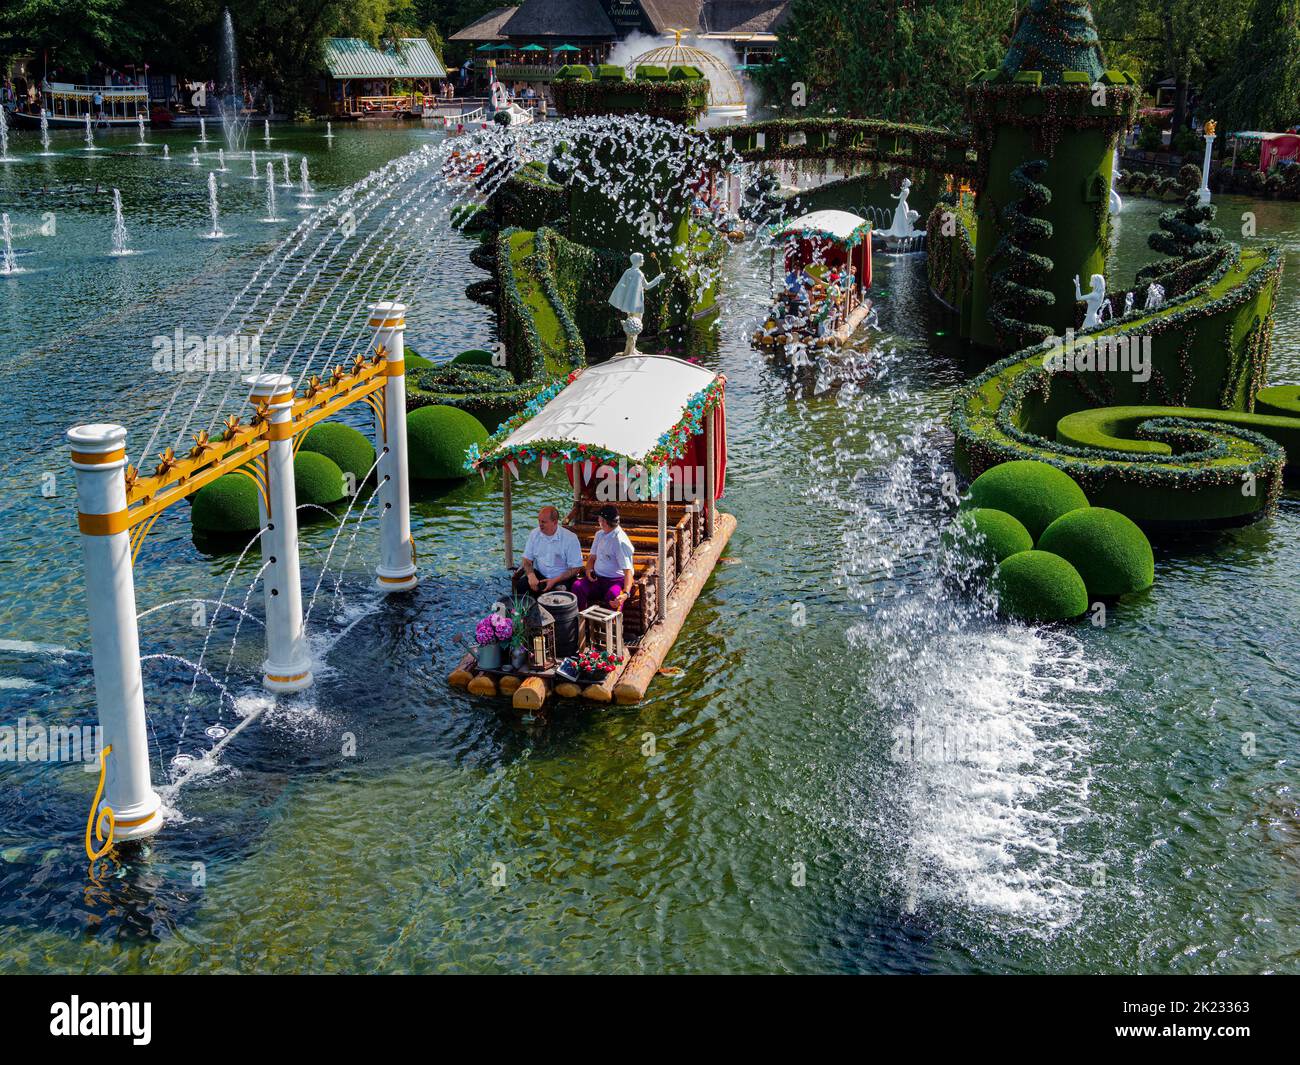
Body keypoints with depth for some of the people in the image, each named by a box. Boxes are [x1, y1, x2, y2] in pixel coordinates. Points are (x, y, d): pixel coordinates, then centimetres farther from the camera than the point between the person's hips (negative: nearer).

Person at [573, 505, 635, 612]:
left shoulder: (621, 541, -14)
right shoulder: (600, 535, 11)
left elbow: (628, 570, -21)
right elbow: (592, 556, 22)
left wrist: (626, 593, -37)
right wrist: (588, 570, -2)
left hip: (616, 579, -6)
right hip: (597, 578, 6)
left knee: (613, 595, -40)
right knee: (577, 585, -24)